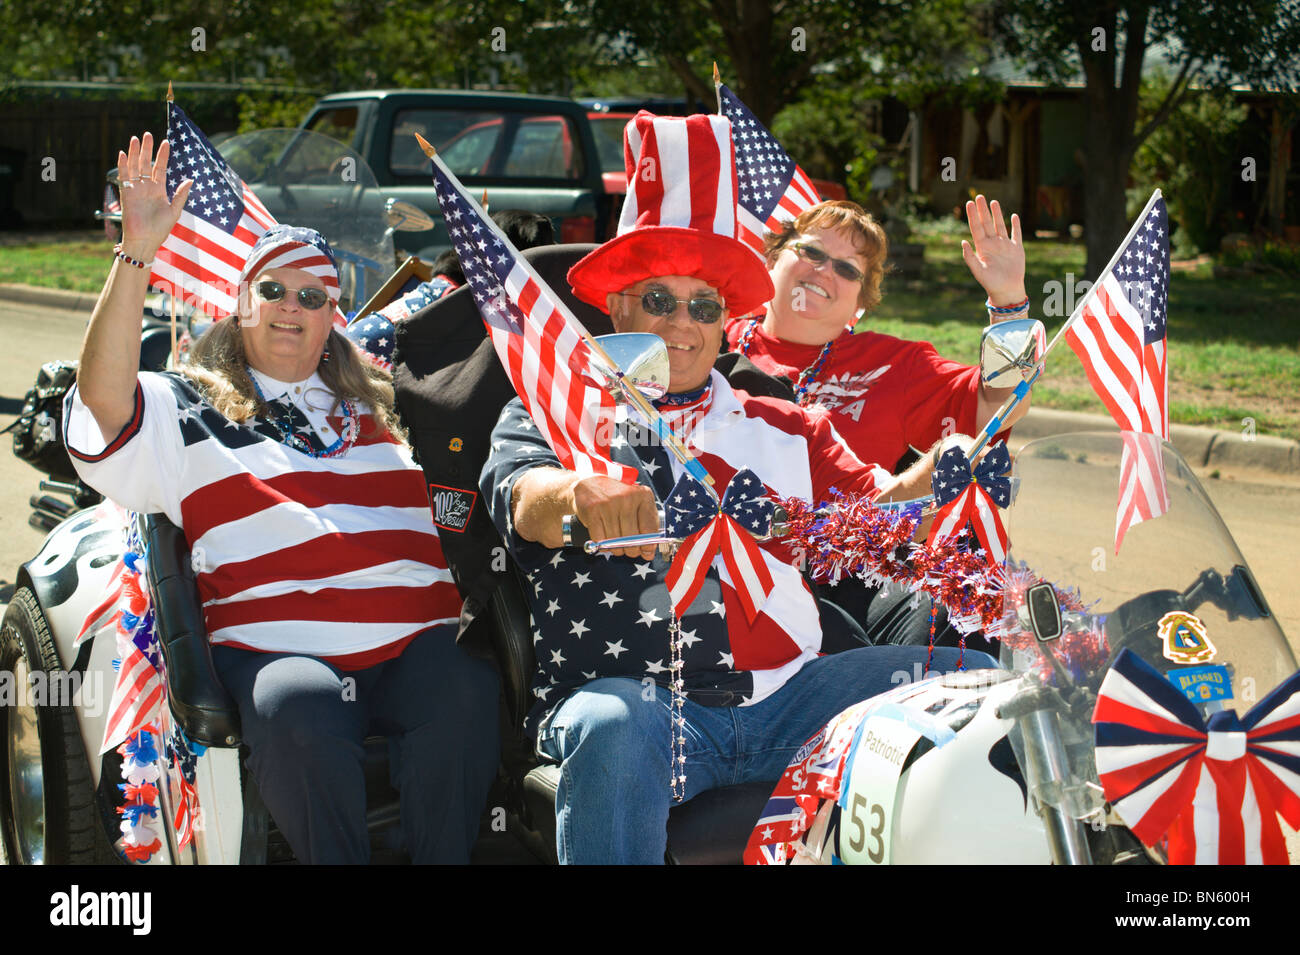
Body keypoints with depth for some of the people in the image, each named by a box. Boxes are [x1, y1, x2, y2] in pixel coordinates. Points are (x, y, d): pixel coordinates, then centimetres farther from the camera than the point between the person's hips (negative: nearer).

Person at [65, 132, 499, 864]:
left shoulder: (377, 404, 29)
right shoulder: (188, 409, 14)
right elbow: (103, 394, -5)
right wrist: (137, 252, -13)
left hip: (416, 638, 3)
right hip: (278, 645, -3)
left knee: (466, 694, -30)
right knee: (297, 709, -37)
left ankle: (444, 859, -16)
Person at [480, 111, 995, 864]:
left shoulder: (784, 428, 24)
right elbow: (525, 499, -11)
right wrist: (582, 493, -34)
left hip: (784, 694, 4)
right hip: (635, 694, -3)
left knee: (975, 681, -13)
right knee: (612, 731, -38)